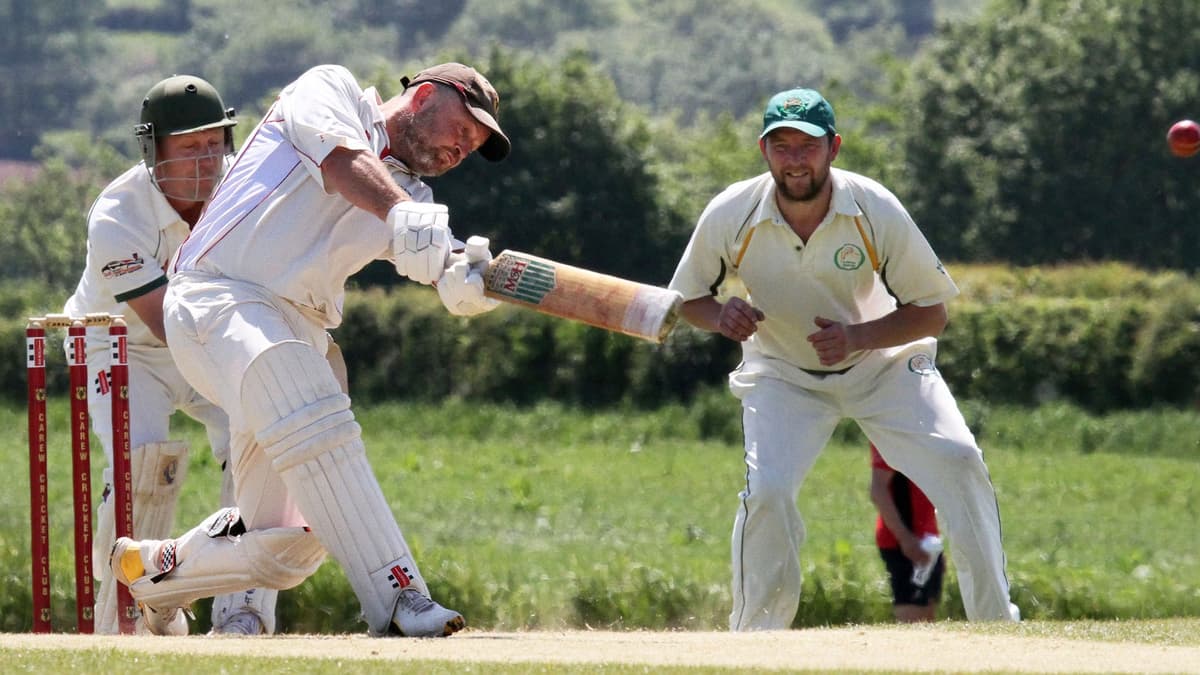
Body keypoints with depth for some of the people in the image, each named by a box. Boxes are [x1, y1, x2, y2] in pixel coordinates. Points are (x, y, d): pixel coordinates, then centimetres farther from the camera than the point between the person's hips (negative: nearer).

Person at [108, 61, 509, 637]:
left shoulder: (411, 193, 20)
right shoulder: (329, 90, 5)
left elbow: (436, 261, -2)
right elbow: (343, 160, -17)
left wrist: (460, 281, -26)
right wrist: (401, 214, -36)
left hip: (299, 331, 8)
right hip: (218, 299, -8)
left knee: (287, 547, 3)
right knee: (315, 417, -33)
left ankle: (153, 569, 29)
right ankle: (399, 599, -41)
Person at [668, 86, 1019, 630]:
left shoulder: (875, 210, -23)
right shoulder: (730, 216, -21)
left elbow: (932, 313, -15)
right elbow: (688, 299, -4)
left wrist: (858, 337, -31)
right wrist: (721, 315, -27)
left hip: (882, 361, 0)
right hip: (782, 375, 0)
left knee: (958, 462, -16)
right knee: (766, 491, -22)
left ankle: (996, 621, -3)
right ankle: (754, 642, -4)